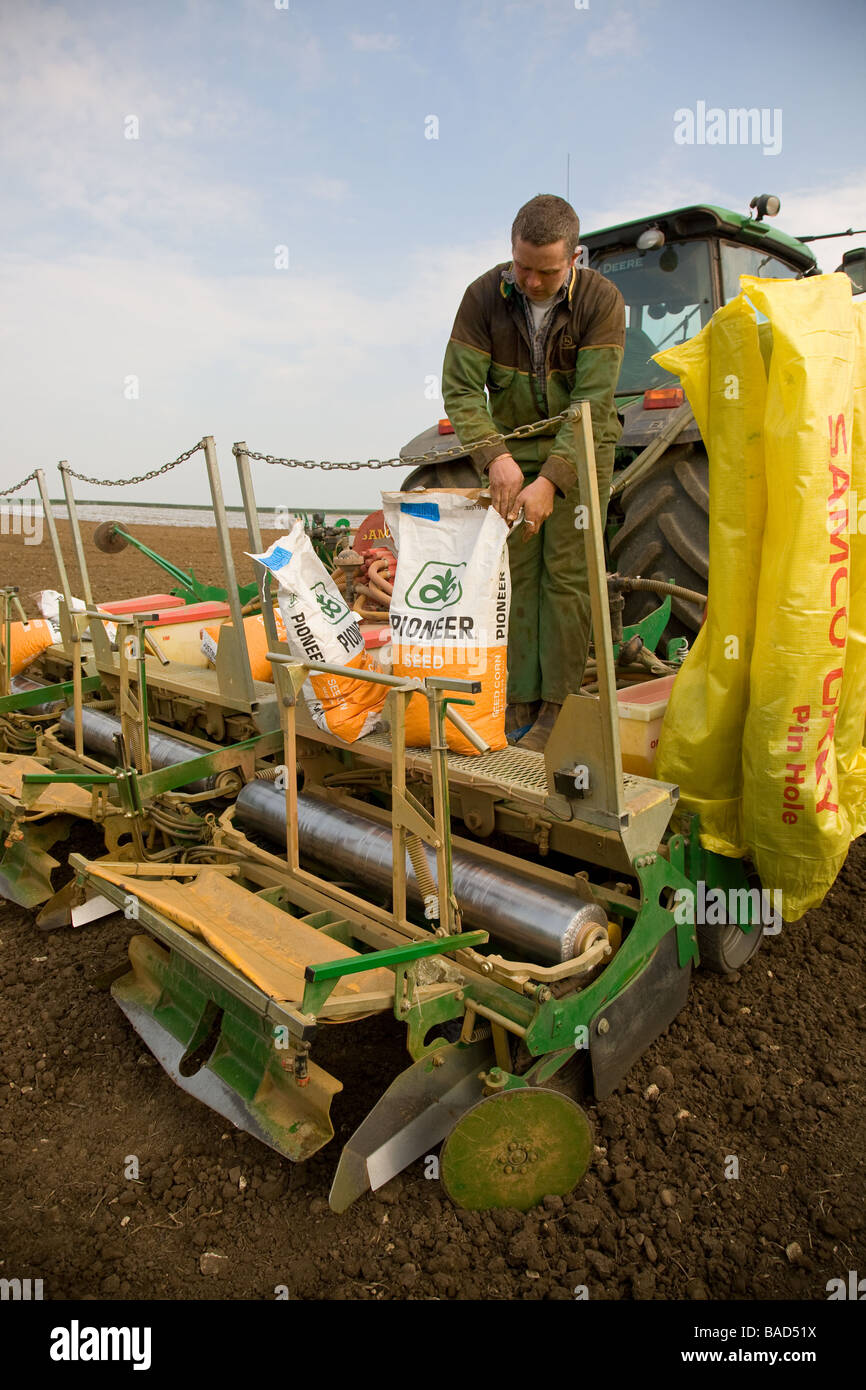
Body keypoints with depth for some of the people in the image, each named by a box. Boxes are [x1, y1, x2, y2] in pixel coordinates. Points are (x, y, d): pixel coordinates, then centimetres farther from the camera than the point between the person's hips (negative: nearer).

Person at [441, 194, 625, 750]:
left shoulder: (602, 300, -16)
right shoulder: (484, 296, -10)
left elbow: (594, 402, -23)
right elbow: (461, 390, -12)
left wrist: (552, 479, -32)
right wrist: (495, 457, -27)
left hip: (580, 451, -2)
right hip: (512, 449, 3)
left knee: (566, 574, -8)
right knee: (513, 573, -2)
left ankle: (557, 708, -2)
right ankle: (519, 700, 4)